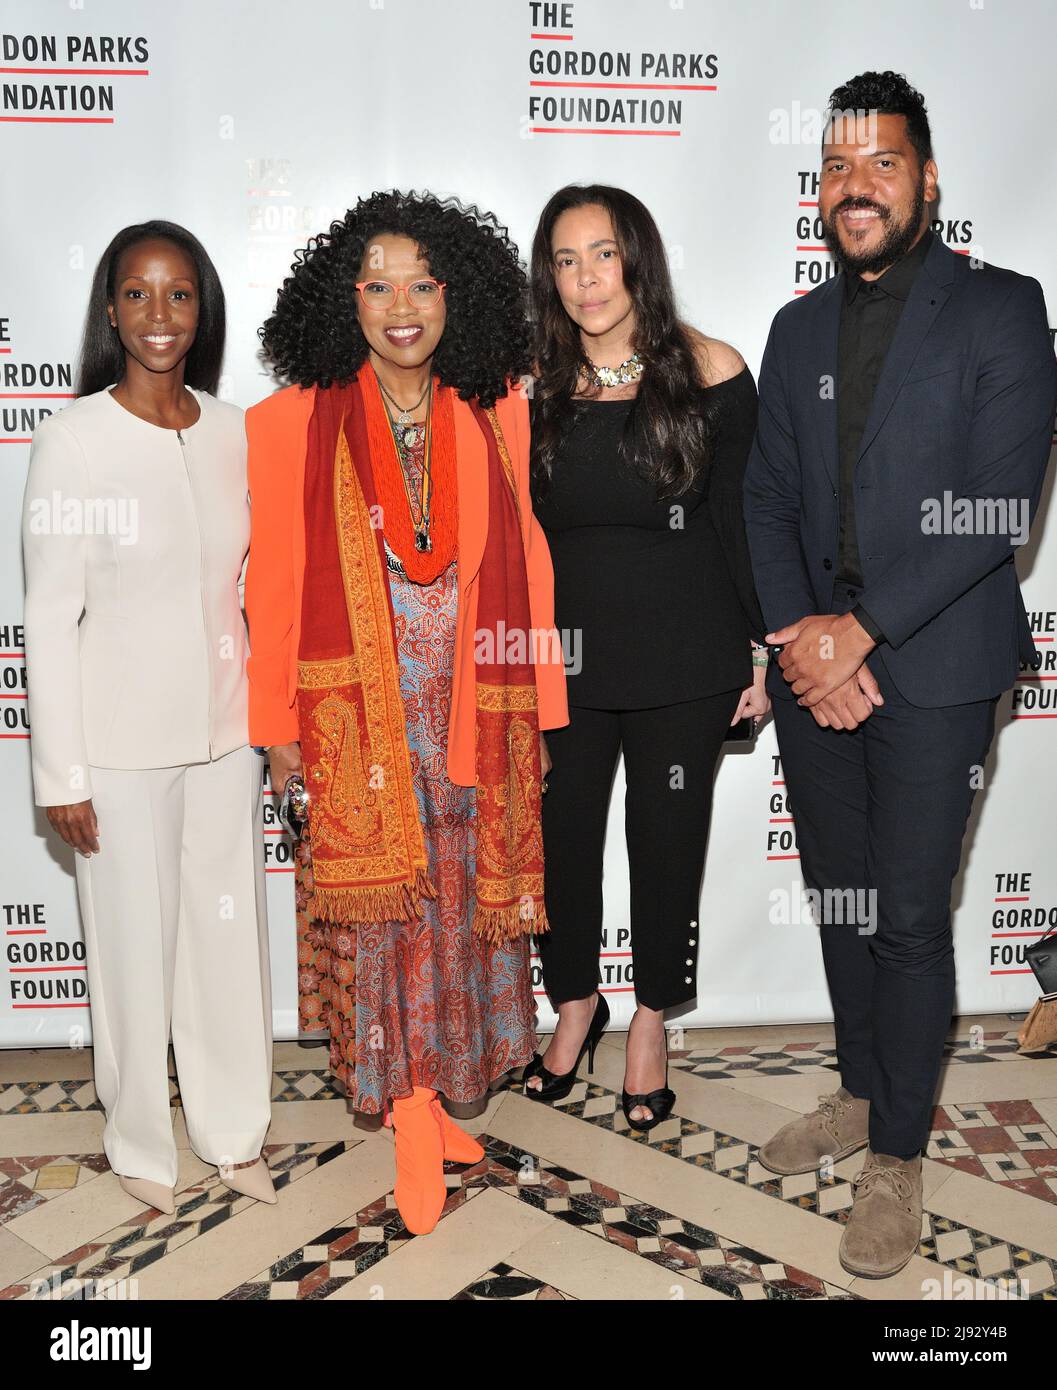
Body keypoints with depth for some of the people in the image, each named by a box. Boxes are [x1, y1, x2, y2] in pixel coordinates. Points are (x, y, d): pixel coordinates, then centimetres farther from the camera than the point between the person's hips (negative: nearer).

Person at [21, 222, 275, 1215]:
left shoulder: (233, 431, 4)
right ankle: (141, 1145, 33)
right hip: (122, 742, -4)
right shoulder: (74, 438, -9)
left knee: (232, 930, 14)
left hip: (225, 729, 4)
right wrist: (60, 775, -9)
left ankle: (233, 1130, 35)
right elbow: (50, 618, -9)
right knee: (135, 944, 9)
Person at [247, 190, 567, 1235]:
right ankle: (411, 1106, 26)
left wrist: (538, 706, 5)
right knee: (381, 902, 6)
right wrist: (279, 727, 0)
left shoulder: (494, 412, 2)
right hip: (357, 716, -2)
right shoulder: (294, 424, -4)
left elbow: (524, 563, 5)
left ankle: (443, 1078, 34)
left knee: (468, 889, 11)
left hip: (476, 708, 2)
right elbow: (275, 585, 0)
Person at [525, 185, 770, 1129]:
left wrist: (760, 651, -1)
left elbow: (744, 520, 0)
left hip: (684, 657, -2)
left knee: (667, 839, 10)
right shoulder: (536, 386, 2)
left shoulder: (708, 373, -4)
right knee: (562, 834, 10)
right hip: (564, 652, 2)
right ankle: (575, 1002, 37)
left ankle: (651, 1020, 33)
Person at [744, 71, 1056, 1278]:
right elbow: (767, 497, 7)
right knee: (838, 898, 14)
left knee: (907, 917, -1)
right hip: (812, 663, 5)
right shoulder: (798, 329, 14)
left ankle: (897, 1155, 18)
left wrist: (863, 631, -16)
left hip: (931, 667, -4)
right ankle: (859, 1092, 34)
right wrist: (798, 633, -8)